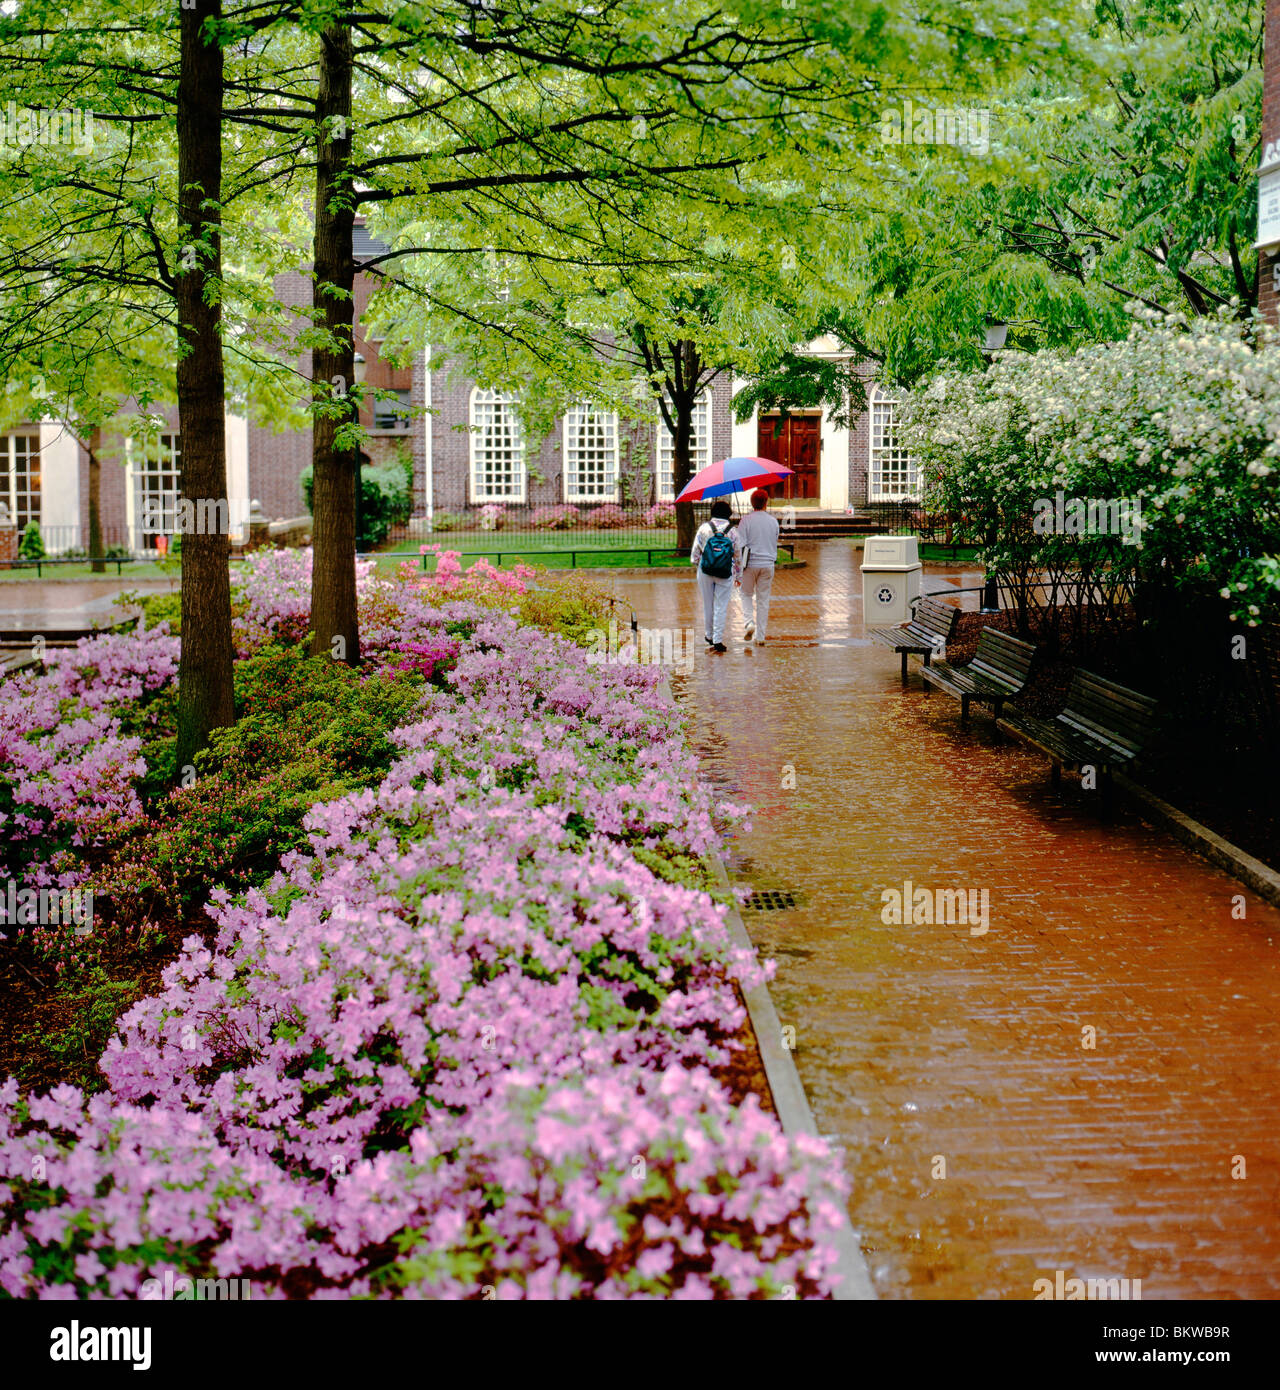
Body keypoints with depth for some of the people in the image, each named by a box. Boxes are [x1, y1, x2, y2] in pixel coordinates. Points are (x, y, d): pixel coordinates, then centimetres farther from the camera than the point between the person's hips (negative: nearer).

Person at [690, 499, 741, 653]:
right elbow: (737, 556, 3)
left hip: (705, 572, 1)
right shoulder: (732, 532, -3)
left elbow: (695, 553, -1)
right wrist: (738, 576, 14)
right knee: (721, 607, 2)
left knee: (708, 604, 15)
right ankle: (717, 640, -3)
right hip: (725, 575, -1)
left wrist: (696, 562, 19)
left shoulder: (704, 528, -4)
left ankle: (709, 635, 28)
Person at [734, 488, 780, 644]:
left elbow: (740, 547, -10)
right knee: (763, 600, 7)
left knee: (747, 595, 15)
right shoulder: (774, 522, 4)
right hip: (768, 564, 2)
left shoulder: (746, 521, -7)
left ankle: (750, 623, -8)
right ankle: (760, 636, 8)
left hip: (750, 563, -2)